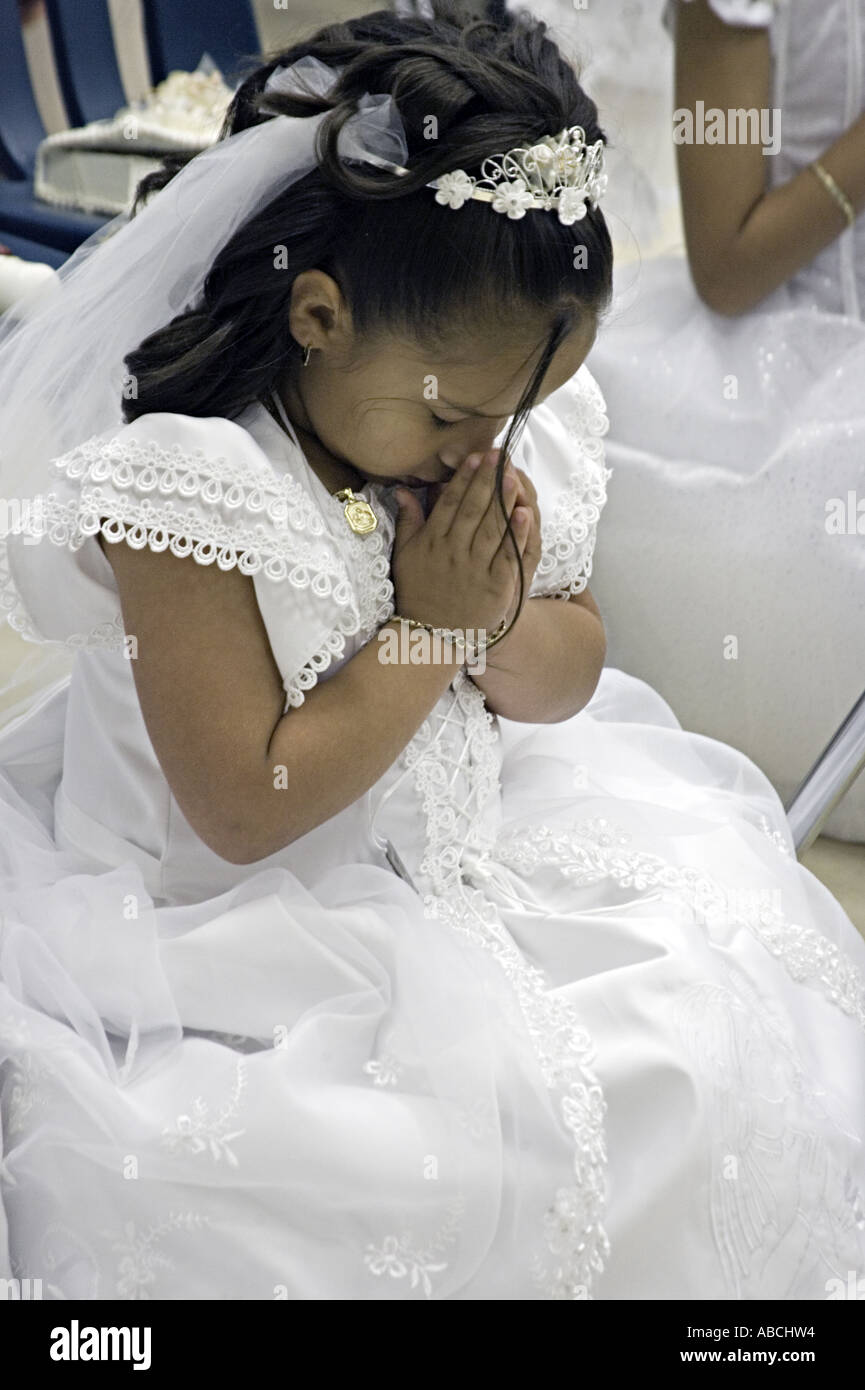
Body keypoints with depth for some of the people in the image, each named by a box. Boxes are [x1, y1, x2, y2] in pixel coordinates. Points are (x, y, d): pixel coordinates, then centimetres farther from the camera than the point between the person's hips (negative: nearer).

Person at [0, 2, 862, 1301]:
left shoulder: (514, 436, -3)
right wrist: (429, 625, -23)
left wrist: (504, 622, -17)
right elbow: (244, 812, -24)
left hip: (476, 843, 7)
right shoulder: (191, 492, -25)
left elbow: (569, 679, 8)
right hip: (269, 923, -7)